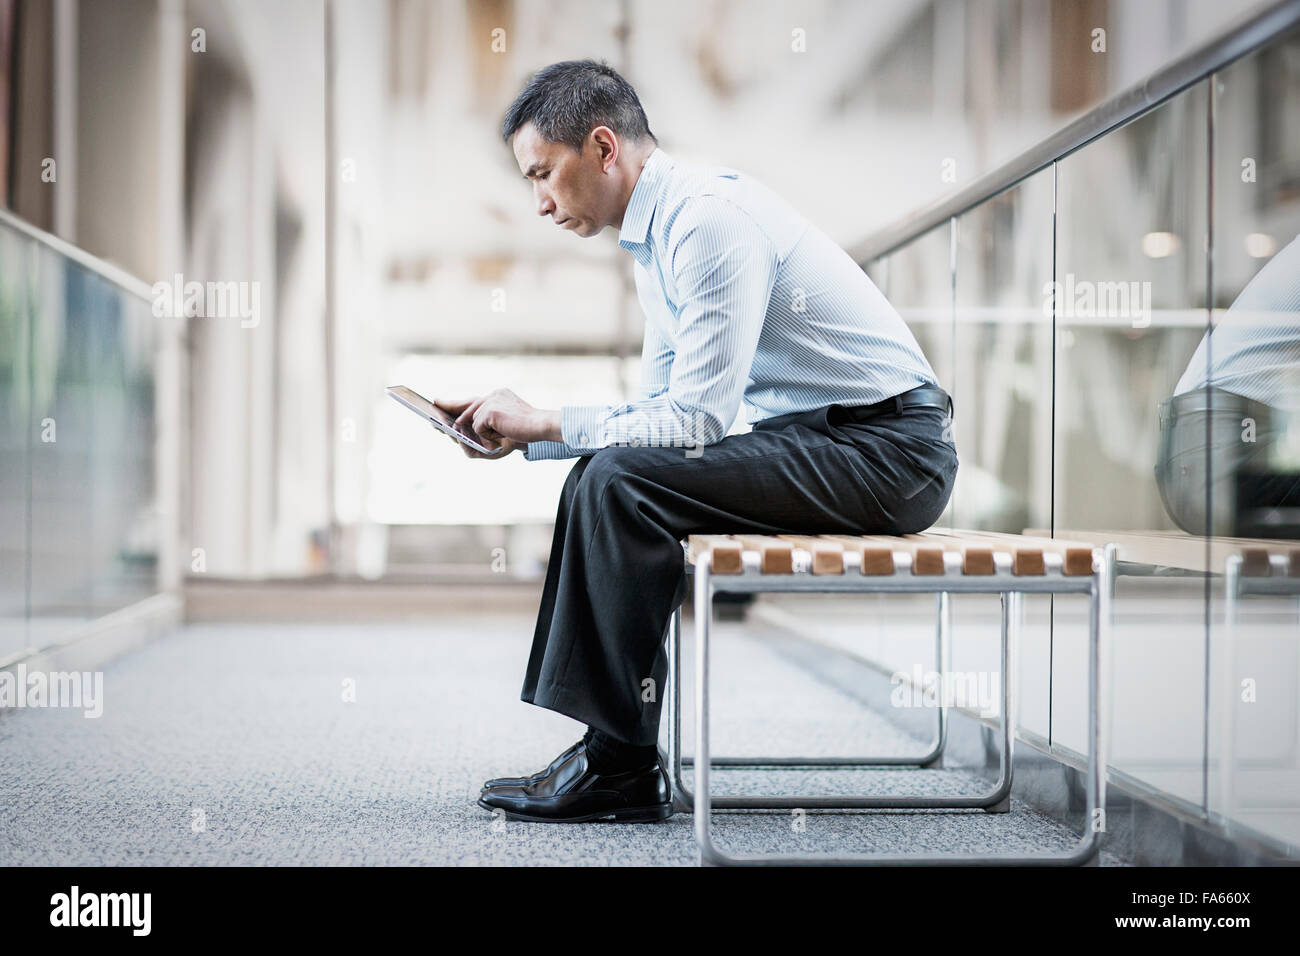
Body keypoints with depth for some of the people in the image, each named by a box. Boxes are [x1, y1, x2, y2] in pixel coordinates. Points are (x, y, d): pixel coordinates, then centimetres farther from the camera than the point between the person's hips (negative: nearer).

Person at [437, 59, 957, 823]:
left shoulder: (708, 217, -18)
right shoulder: (659, 234, 14)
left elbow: (697, 417, -22)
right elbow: (656, 411, 18)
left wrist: (546, 423, -13)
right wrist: (522, 433, 6)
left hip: (887, 451, -10)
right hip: (818, 438, 10)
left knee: (622, 482, -20)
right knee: (602, 478, 5)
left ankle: (619, 767, -13)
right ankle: (615, 746, 3)